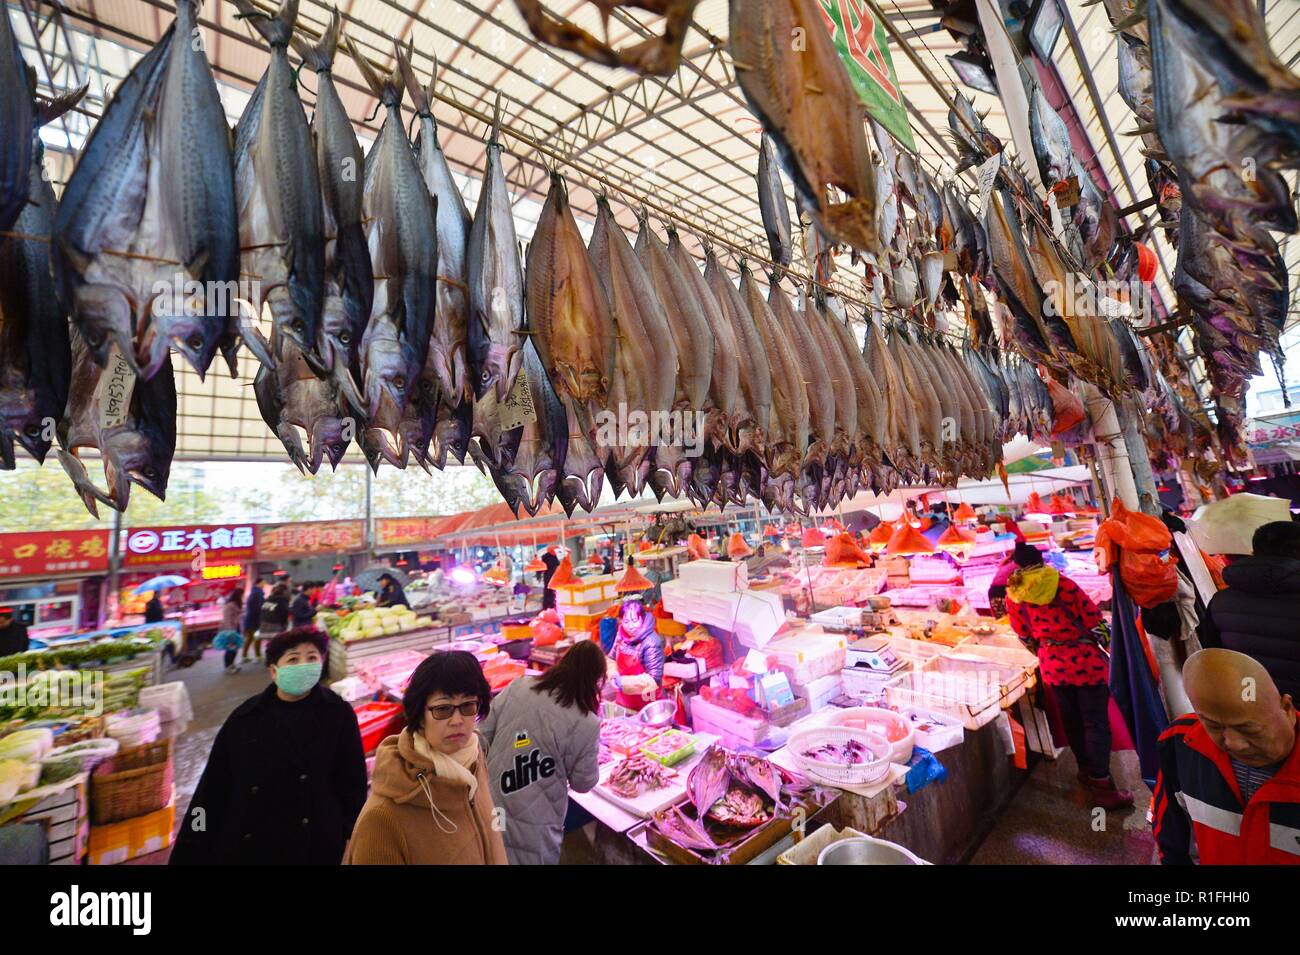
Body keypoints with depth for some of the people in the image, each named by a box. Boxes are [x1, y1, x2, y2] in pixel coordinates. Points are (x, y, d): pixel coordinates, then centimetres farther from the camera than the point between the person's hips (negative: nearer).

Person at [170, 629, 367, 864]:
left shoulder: (338, 714, -10)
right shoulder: (245, 719, -7)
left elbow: (353, 783, -5)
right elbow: (213, 787, -1)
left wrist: (351, 840, -4)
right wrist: (190, 853, -1)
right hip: (250, 847, 1)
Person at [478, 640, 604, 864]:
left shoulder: (518, 687, -11)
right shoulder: (586, 723, -22)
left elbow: (483, 734, -1)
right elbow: (583, 783, -8)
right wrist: (593, 759, 10)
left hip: (489, 811, 4)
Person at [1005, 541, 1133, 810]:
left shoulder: (1012, 596, -6)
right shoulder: (1062, 584, -17)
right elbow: (1093, 619, -8)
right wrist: (1108, 646, 13)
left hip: (1052, 667, 4)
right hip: (1086, 662, -3)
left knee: (1072, 722, 21)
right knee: (1096, 724, 6)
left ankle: (1086, 770, 38)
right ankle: (1102, 787, 11)